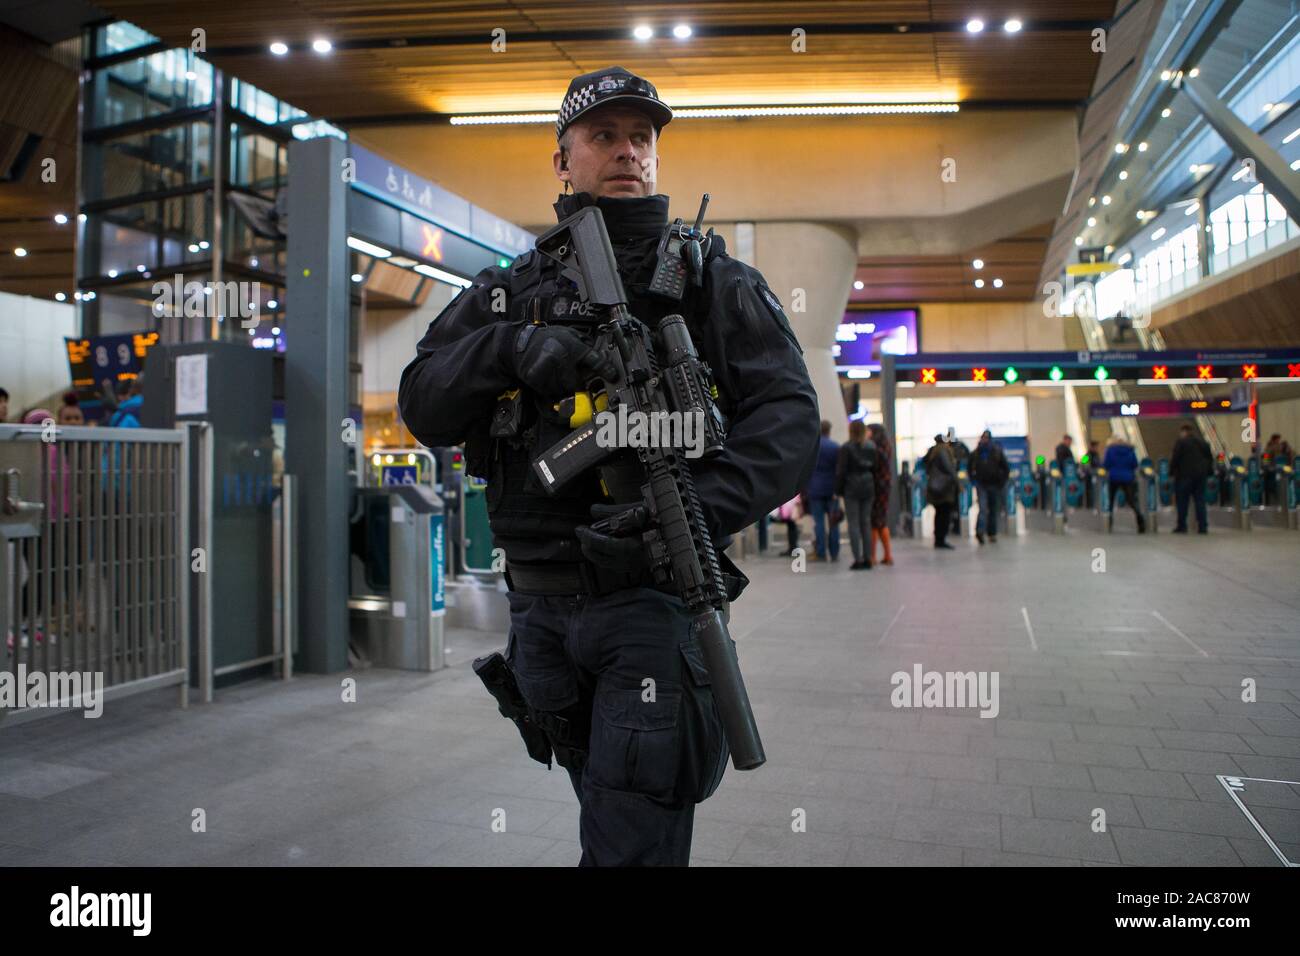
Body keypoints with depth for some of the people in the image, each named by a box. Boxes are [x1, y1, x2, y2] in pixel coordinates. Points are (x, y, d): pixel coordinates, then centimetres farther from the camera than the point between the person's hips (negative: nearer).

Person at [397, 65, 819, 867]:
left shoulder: (714, 281, 3)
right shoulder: (507, 292, 12)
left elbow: (788, 415, -9)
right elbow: (423, 406, 3)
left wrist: (700, 509, -26)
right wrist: (509, 346, -16)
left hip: (654, 602, -4)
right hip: (541, 610, 5)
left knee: (632, 843, -5)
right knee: (606, 815, 23)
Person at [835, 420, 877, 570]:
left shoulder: (846, 448, -9)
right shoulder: (871, 447, 5)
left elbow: (841, 471, -9)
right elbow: (875, 468, 6)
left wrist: (838, 490, -2)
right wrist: (874, 487, 11)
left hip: (851, 489, -4)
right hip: (868, 487, 4)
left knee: (853, 523, -2)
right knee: (866, 522, 9)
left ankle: (858, 560, -6)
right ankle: (867, 559, 9)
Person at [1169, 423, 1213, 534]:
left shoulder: (1181, 442, -7)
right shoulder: (1203, 442, 13)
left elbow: (1174, 459, -11)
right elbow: (1210, 458, 16)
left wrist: (1171, 472, -2)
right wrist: (1208, 472, 21)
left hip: (1185, 475, -6)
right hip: (1201, 475, 6)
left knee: (1182, 501, 1)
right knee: (1200, 500, 6)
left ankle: (1182, 526, 1)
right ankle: (1203, 527, 3)